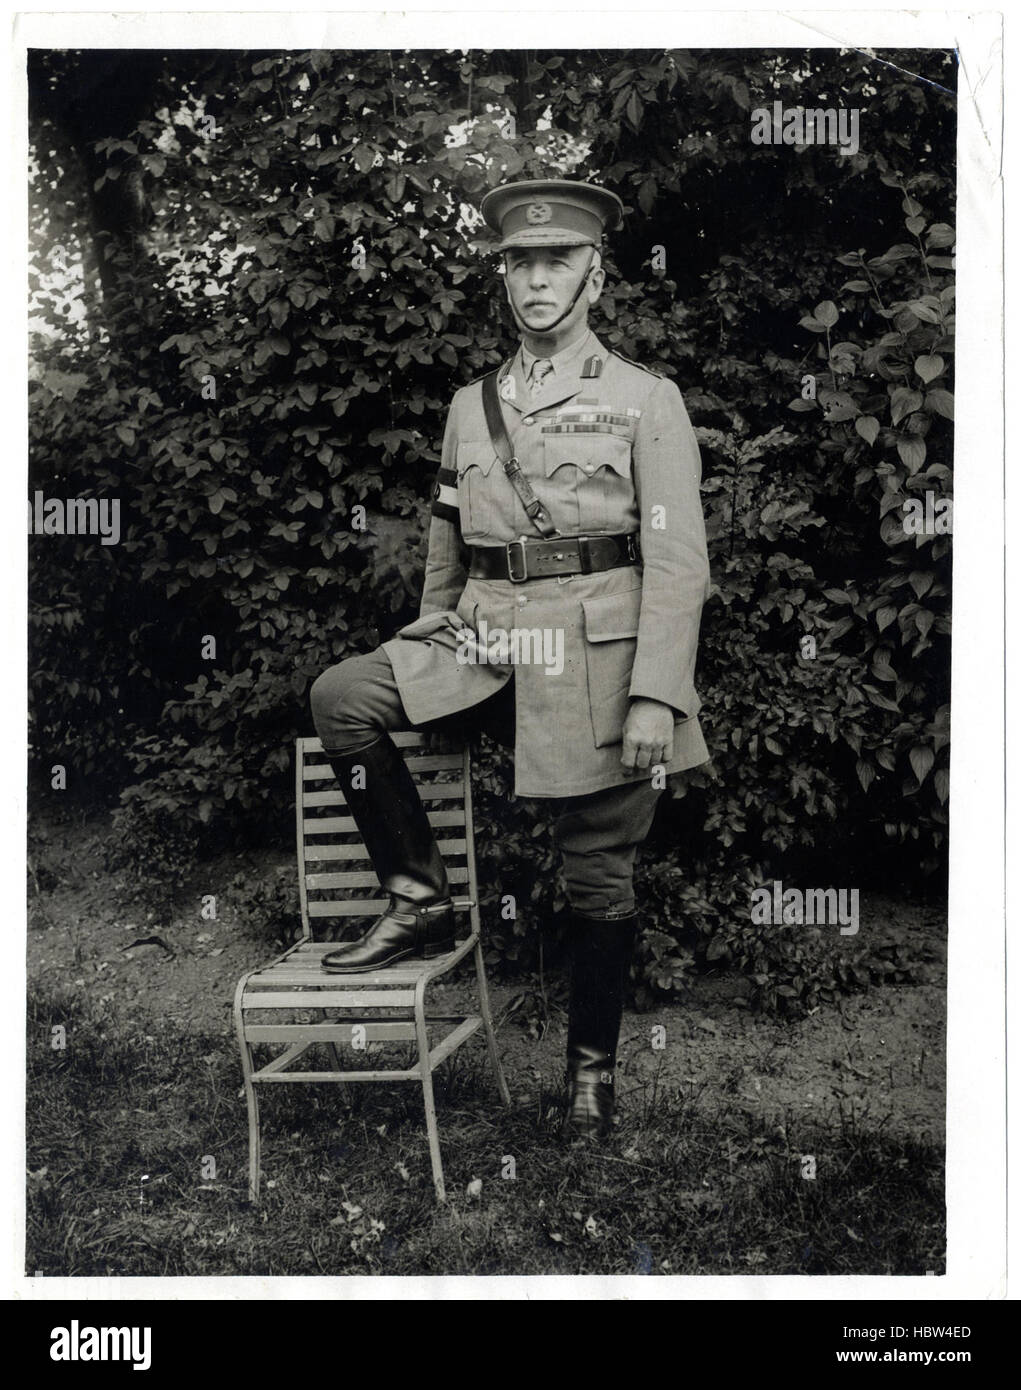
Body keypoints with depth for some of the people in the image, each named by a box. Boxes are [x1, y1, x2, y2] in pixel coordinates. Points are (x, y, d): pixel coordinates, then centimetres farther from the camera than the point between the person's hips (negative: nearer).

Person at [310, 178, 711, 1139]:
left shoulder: (646, 400, 2)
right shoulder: (470, 405, 15)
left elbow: (678, 562, -6)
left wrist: (655, 697, -15)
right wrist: (425, 659, 17)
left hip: (595, 655, -4)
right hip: (484, 640, 4)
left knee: (598, 878, 3)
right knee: (340, 698, -19)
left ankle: (592, 1067, 24)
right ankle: (419, 900, -3)